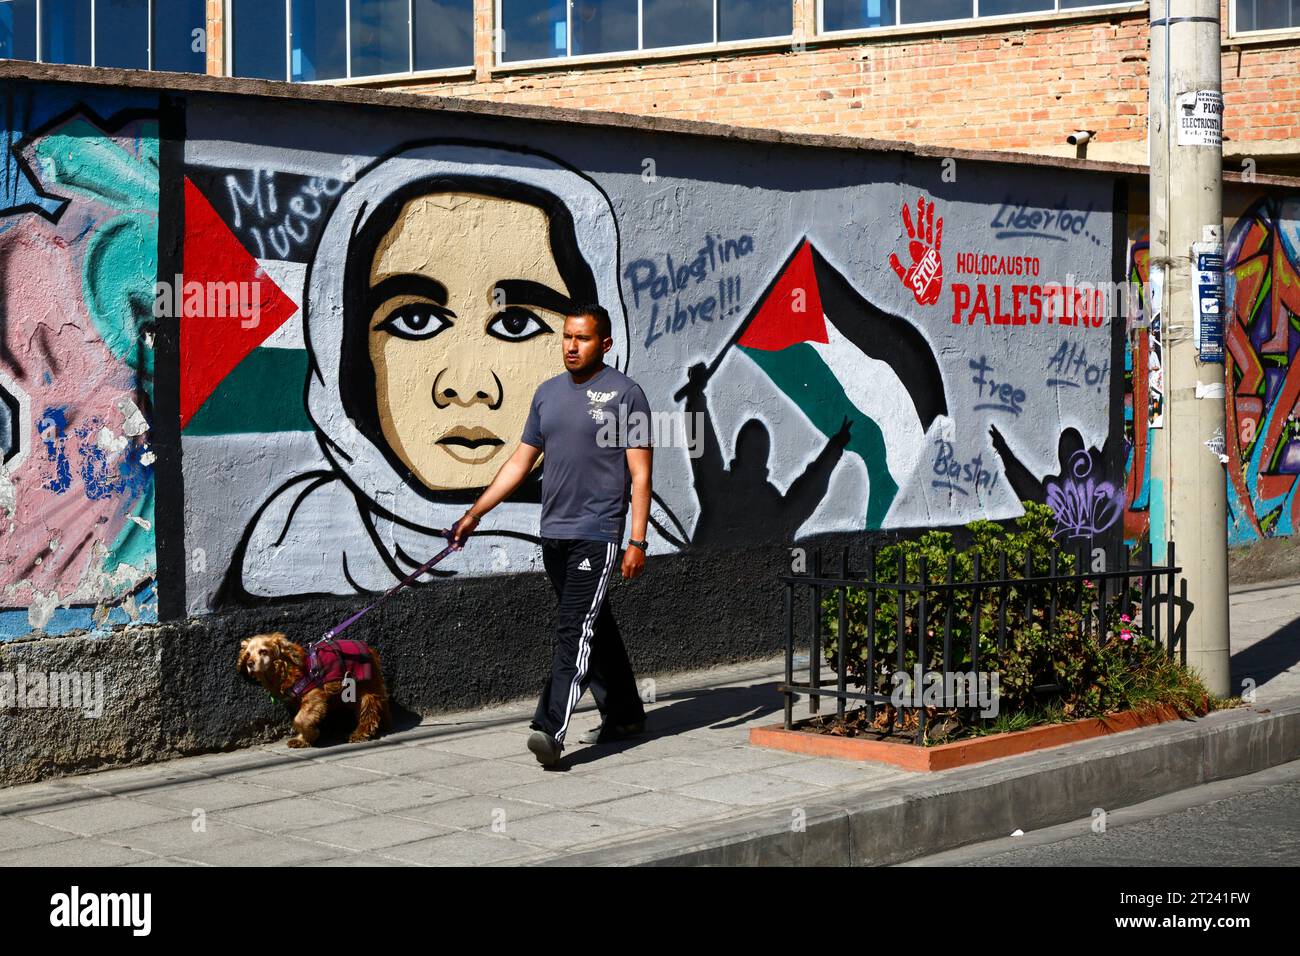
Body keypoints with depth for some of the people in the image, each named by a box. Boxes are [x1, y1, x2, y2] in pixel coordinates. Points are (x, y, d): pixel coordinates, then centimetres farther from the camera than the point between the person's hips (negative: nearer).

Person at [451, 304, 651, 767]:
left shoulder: (625, 393, -5)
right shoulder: (548, 392, 13)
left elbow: (640, 474, -7)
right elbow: (520, 462, 18)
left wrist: (637, 542, -13)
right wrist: (474, 513, 13)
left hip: (598, 534, -7)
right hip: (554, 533, 7)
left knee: (574, 632, -13)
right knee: (595, 629, 15)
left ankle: (551, 729, -18)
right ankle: (624, 714, 26)